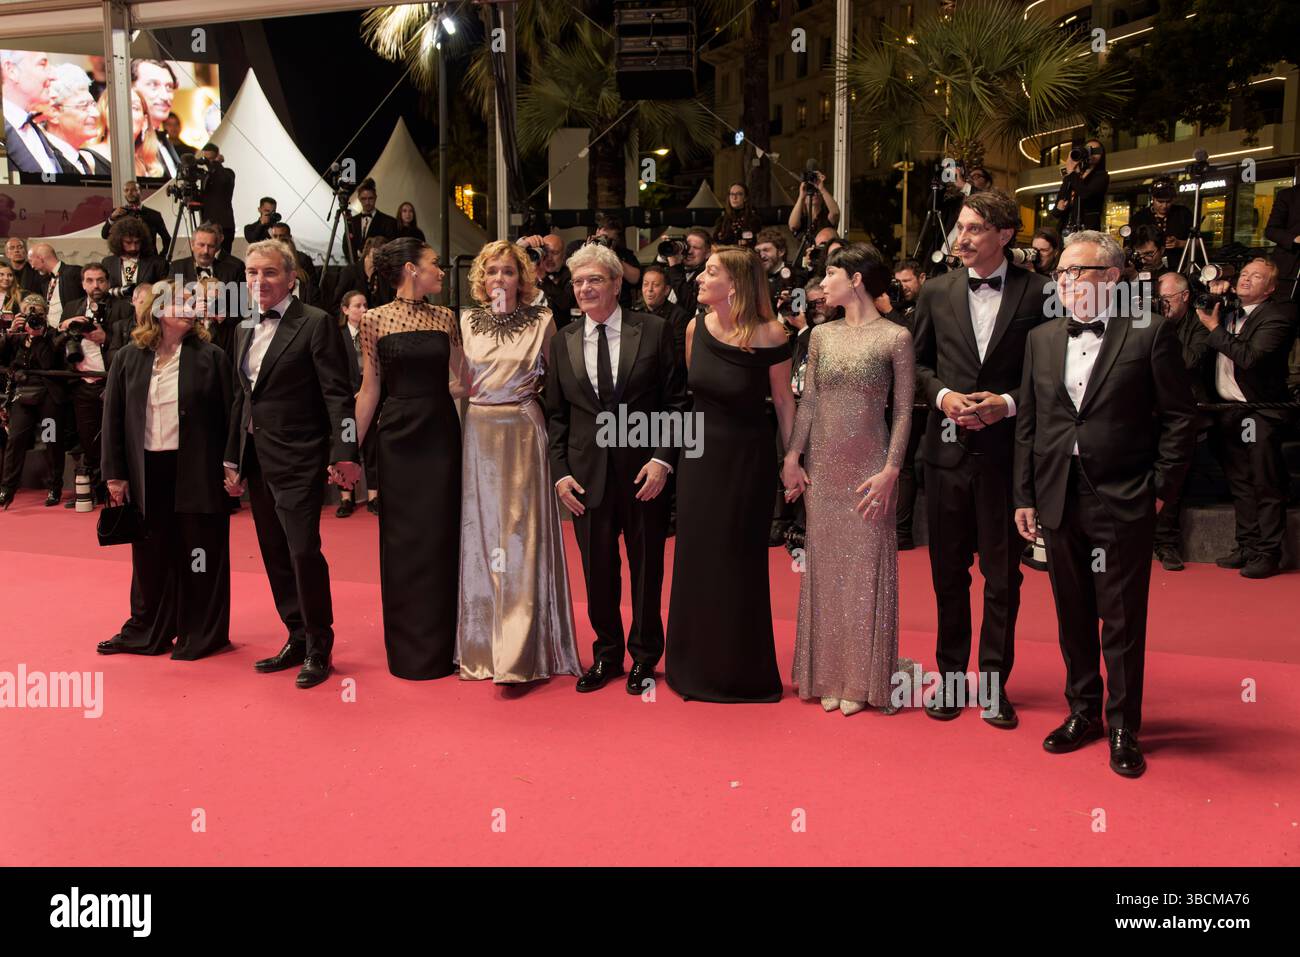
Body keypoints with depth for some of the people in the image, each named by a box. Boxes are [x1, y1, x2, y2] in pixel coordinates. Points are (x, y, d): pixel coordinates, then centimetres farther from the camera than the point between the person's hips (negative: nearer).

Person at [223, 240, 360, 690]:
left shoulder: (315, 323, -8)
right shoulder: (245, 329, 14)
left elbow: (337, 394, -12)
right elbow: (240, 397, 19)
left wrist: (344, 454, -18)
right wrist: (233, 459, 17)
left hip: (298, 460, -7)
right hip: (256, 461, 8)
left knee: (303, 551, -9)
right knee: (275, 554, 12)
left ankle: (319, 646, 7)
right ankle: (297, 638, 24)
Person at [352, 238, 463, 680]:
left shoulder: (444, 317, 7)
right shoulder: (375, 320, -1)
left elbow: (462, 379, 10)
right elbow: (369, 389, 0)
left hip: (441, 434, 2)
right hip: (398, 436, -2)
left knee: (441, 538, 5)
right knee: (403, 541, 4)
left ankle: (441, 645, 18)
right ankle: (408, 649, 18)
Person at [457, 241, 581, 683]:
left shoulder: (542, 321, 2)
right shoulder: (467, 321, 8)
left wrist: (531, 387, -4)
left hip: (523, 435, -3)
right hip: (478, 435, 3)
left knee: (521, 535, -5)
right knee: (479, 534, 5)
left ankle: (518, 652, -1)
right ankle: (482, 644, 15)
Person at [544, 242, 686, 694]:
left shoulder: (654, 331, -2)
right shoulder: (562, 342, 6)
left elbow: (676, 401, -3)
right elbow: (556, 414, 9)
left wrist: (662, 459, -12)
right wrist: (559, 471, 0)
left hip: (644, 471, -2)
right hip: (588, 475, 2)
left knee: (647, 568, 11)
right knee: (598, 571, 10)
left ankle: (644, 657, 28)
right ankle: (606, 654, 29)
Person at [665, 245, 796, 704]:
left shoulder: (768, 336, -16)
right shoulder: (696, 328, -3)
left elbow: (783, 400, -8)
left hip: (747, 460, -4)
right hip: (700, 455, 5)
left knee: (740, 563, 7)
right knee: (697, 558, 12)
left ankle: (744, 672, 25)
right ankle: (697, 667, 29)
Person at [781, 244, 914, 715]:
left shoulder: (896, 337, -5)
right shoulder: (821, 335, 9)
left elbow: (903, 411, -6)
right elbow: (808, 401, 9)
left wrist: (890, 470, -12)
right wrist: (792, 457, 1)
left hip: (869, 469, -4)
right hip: (822, 466, 4)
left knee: (865, 566, 2)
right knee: (825, 565, 8)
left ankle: (862, 680, 15)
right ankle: (829, 674, 20)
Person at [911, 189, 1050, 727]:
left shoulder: (1036, 293, -4)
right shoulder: (936, 292, 4)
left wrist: (1007, 403, -15)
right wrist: (942, 395, -7)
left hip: (1005, 450, -2)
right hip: (948, 447, 2)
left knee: (1003, 573, 7)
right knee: (948, 571, 11)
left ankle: (994, 682, 21)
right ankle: (950, 676, 25)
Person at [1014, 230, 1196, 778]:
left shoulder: (1149, 334, -5)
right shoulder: (1041, 339, 8)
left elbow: (1180, 418, -3)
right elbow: (1027, 423, 9)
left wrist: (1161, 488, -7)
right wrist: (1025, 496, 6)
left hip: (1122, 504, -4)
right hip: (1059, 501, 4)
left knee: (1123, 623, 5)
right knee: (1072, 616, 15)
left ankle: (1123, 728, 20)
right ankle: (1082, 712, 30)